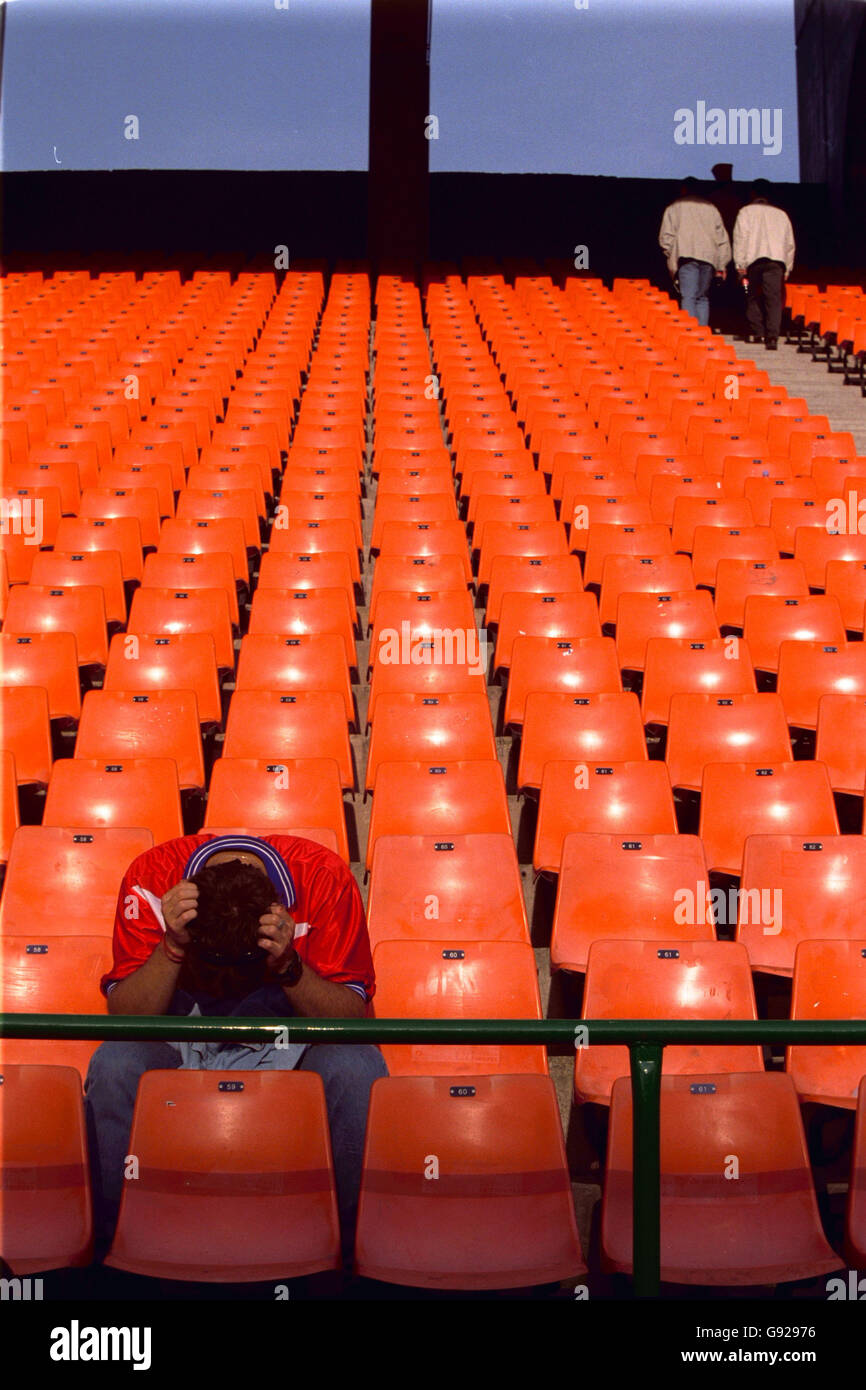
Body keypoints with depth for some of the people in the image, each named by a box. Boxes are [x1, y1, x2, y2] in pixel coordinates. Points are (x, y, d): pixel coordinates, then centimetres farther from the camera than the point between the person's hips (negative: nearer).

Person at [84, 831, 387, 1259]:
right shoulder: (151, 879, -19)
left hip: (294, 1050, 0)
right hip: (180, 1046, 1)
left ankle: (353, 1244, -13)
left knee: (357, 1070, -32)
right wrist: (172, 947, -33)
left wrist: (289, 966, -34)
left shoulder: (323, 876, -21)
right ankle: (120, 1240, -12)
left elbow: (355, 1019, -18)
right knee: (113, 1066, -31)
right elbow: (124, 1019, -18)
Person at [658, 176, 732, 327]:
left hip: (686, 256, -3)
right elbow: (722, 237, 17)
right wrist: (721, 266, 17)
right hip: (708, 257, 3)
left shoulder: (674, 207, 11)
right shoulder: (710, 207, 19)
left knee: (688, 297, -10)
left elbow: (666, 237, 4)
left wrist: (672, 257, 17)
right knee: (703, 297, 11)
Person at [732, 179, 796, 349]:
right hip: (777, 259, 1)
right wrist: (787, 269, 24)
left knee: (753, 297, 14)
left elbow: (740, 238, 2)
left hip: (754, 259, -1)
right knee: (774, 298, -5)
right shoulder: (781, 214, 22)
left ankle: (755, 332, 13)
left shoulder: (746, 212, 11)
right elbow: (790, 243, 21)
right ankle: (772, 337, -17)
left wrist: (740, 265, 1)